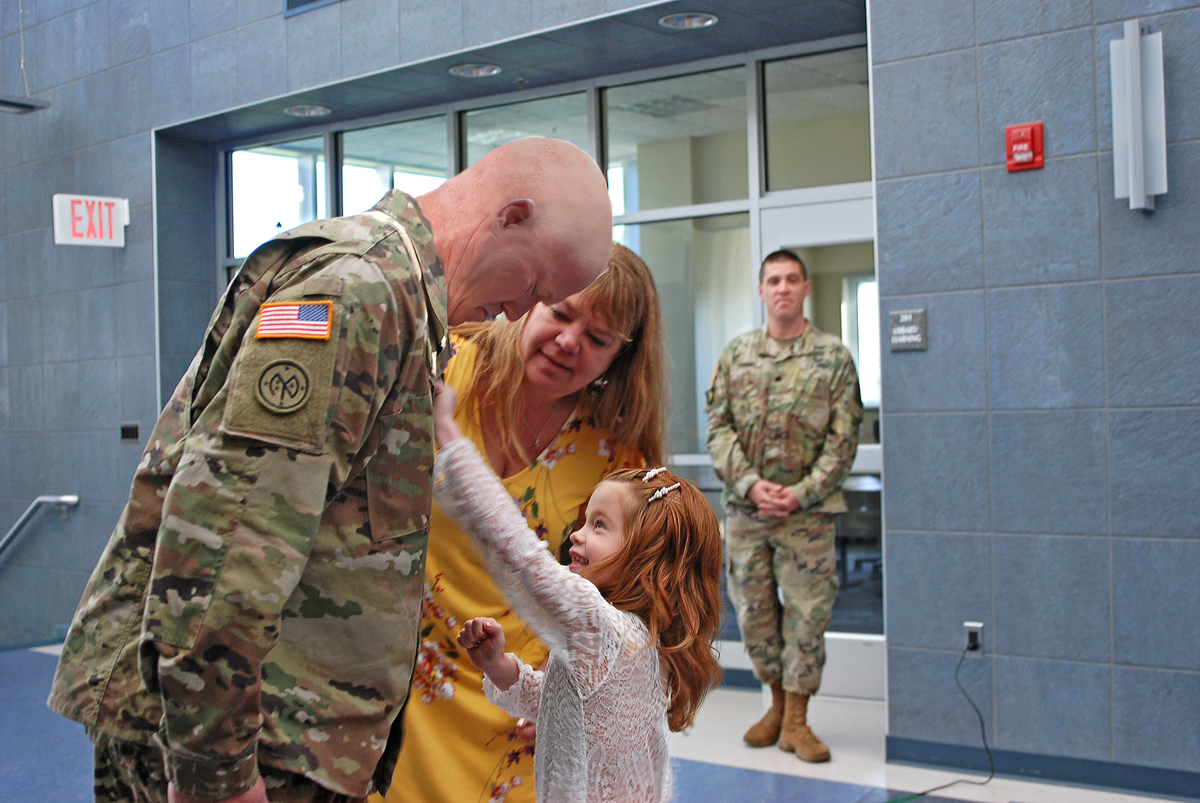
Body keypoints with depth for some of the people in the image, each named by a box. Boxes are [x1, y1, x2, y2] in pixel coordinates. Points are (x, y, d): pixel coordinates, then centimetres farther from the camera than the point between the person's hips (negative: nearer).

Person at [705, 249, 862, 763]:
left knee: (807, 613, 2)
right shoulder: (736, 354, 7)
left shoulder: (834, 357, 0)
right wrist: (751, 484, -11)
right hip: (745, 507, 2)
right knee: (753, 611, 8)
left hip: (807, 510, -2)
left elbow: (844, 437, -3)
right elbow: (718, 428, 2)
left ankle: (796, 720, 14)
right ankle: (777, 701, 28)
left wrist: (802, 492, -13)